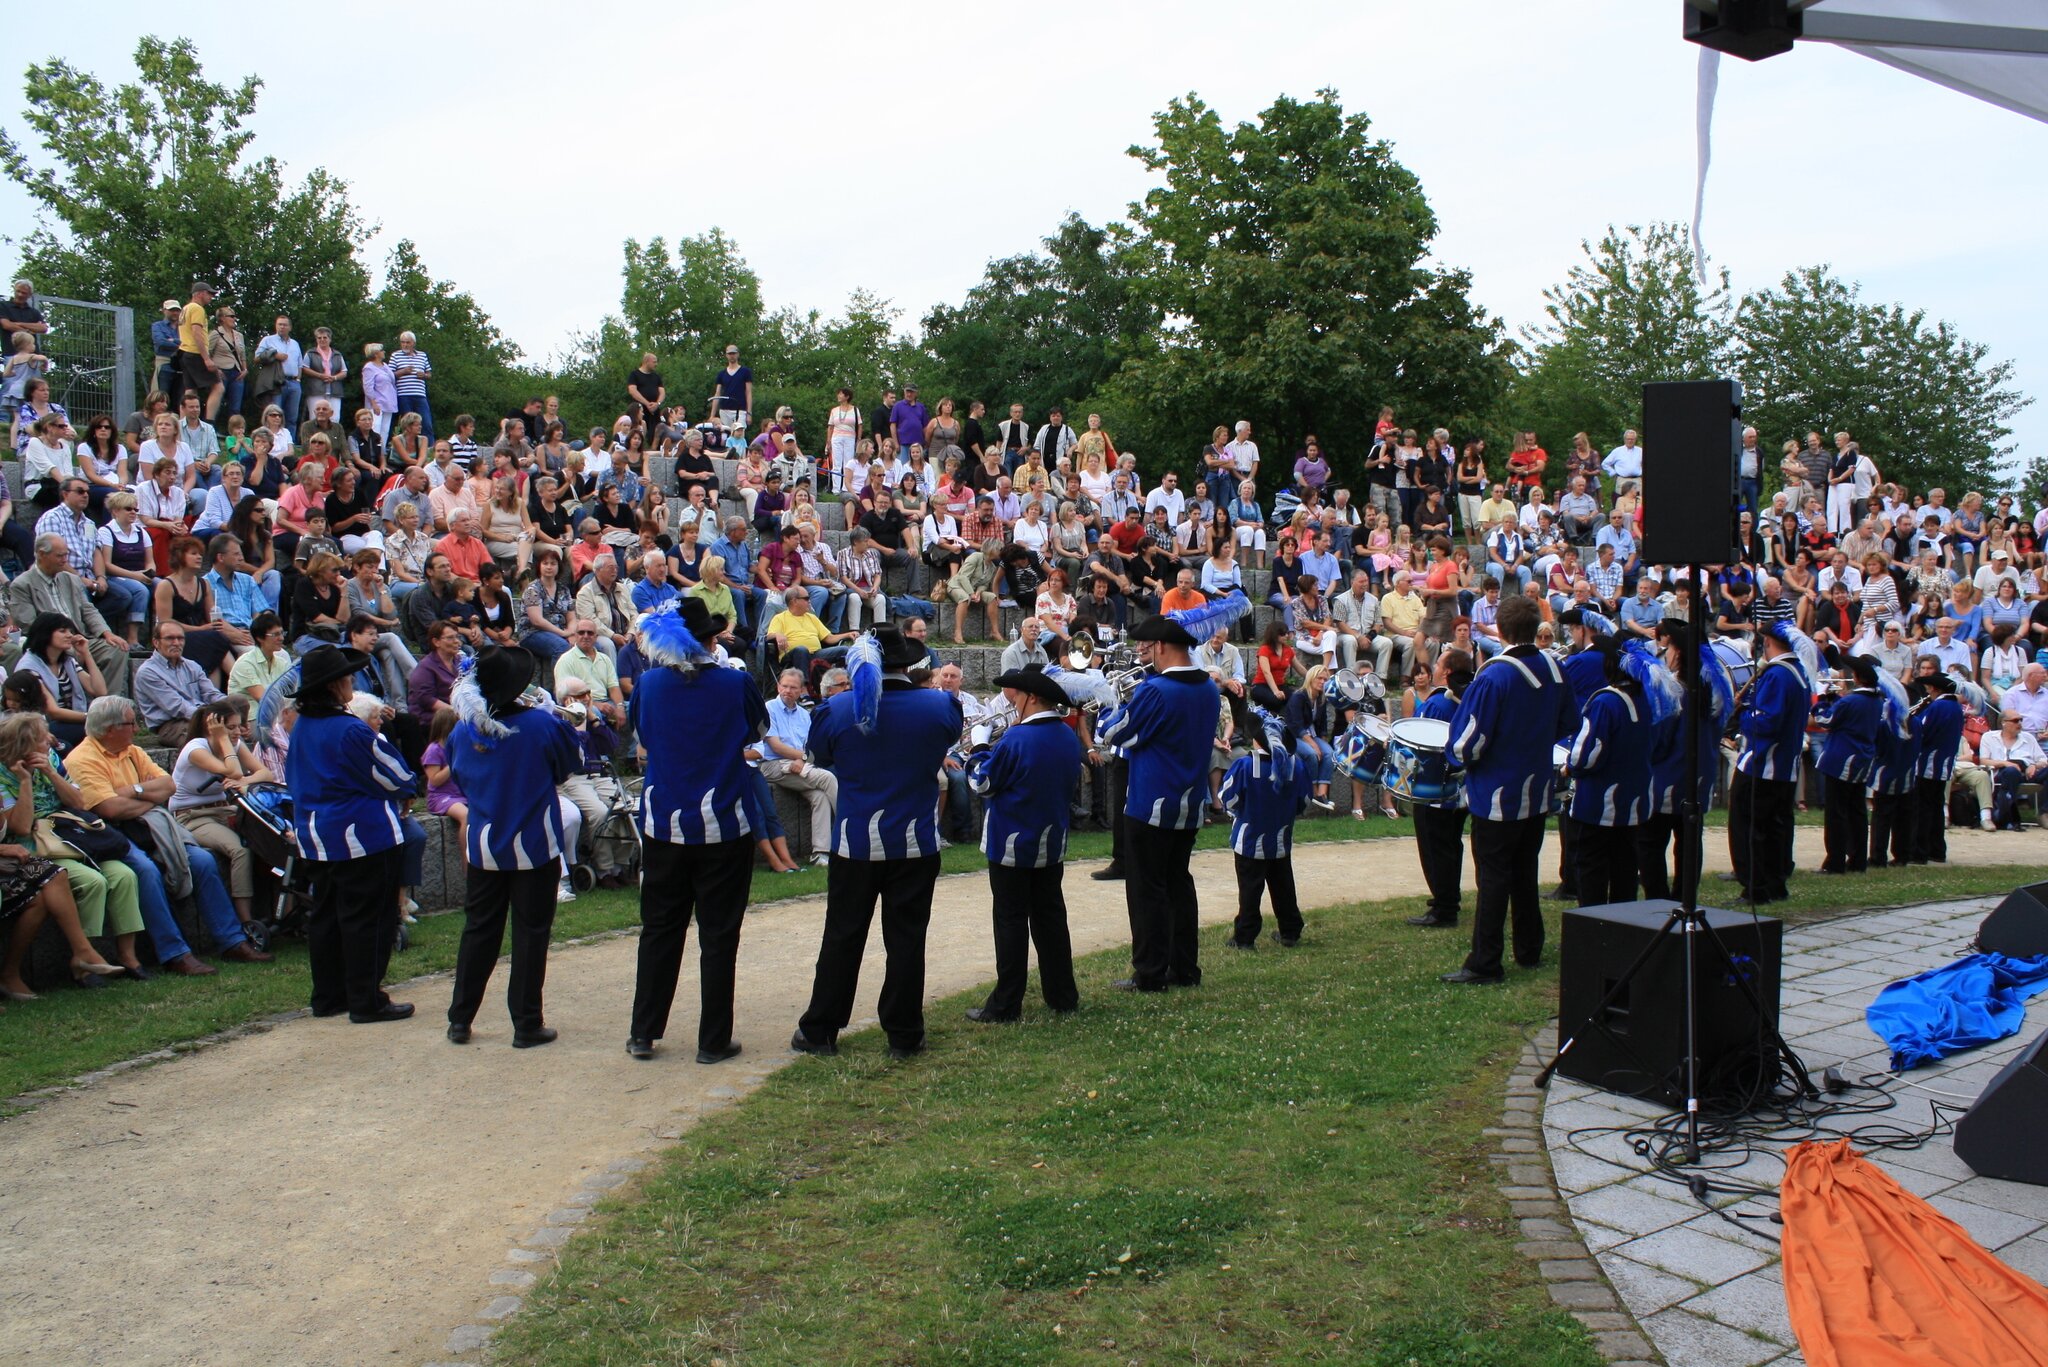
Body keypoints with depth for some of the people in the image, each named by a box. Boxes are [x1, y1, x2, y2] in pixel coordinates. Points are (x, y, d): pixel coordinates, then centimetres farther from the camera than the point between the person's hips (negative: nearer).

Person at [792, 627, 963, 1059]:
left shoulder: (837, 710, -10)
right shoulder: (940, 705, -8)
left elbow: (819, 756, 7)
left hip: (855, 842, 0)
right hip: (916, 843, 0)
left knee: (842, 936, 10)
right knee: (906, 938, 7)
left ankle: (819, 1031, 19)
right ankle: (904, 1036, 14)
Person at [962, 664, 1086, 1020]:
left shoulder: (1016, 739, -21)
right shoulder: (1069, 737, 1)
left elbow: (982, 784, -13)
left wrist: (980, 746, 3)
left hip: (1012, 845, -6)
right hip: (1052, 844, 6)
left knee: (1011, 922, 0)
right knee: (1050, 916, 14)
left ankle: (1005, 1004, 5)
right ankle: (1063, 996, 20)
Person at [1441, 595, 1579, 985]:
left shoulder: (1493, 677, -22)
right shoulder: (1553, 669, -2)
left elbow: (1469, 741, -21)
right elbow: (1570, 723, 12)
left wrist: (1461, 759, 0)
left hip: (1498, 795, -6)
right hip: (1537, 791, 6)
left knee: (1493, 878, -2)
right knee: (1525, 872, 19)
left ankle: (1485, 963, 0)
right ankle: (1529, 951, 28)